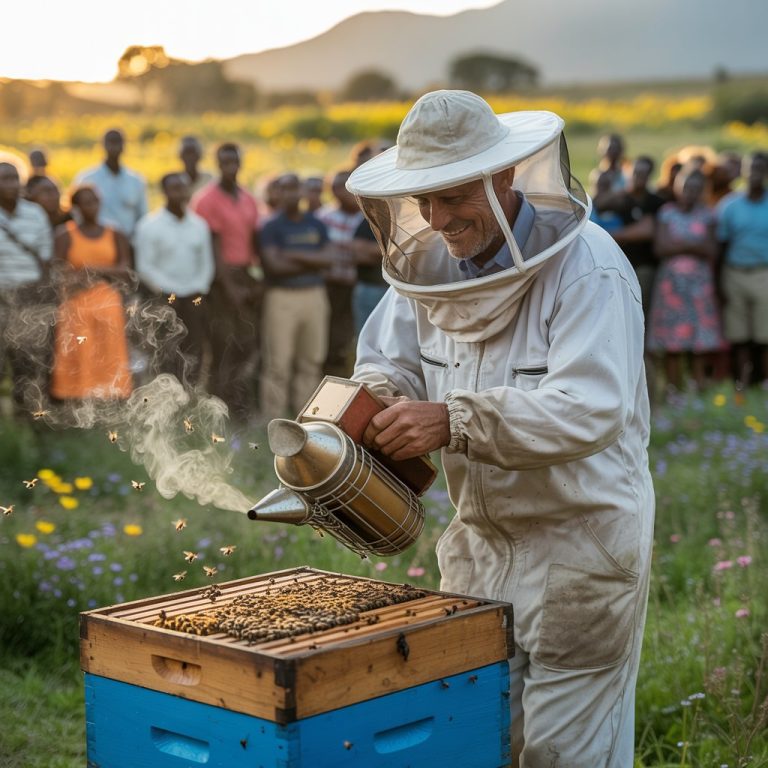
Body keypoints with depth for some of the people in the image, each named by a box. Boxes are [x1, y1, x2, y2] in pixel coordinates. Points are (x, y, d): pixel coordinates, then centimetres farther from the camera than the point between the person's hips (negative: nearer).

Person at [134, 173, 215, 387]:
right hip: (164, 299, -4)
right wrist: (167, 292, -14)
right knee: (167, 359, -8)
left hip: (194, 299, 4)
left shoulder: (199, 225, 10)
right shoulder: (150, 225, -3)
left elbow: (207, 263, 13)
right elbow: (144, 267, -6)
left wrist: (200, 290, -2)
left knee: (193, 357, 2)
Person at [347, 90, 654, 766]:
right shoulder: (429, 261, 2)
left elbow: (591, 410, -30)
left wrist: (455, 420, -36)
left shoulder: (587, 268, -19)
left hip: (581, 540, -6)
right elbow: (388, 359, 12)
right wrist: (374, 400, -12)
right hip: (480, 540, 6)